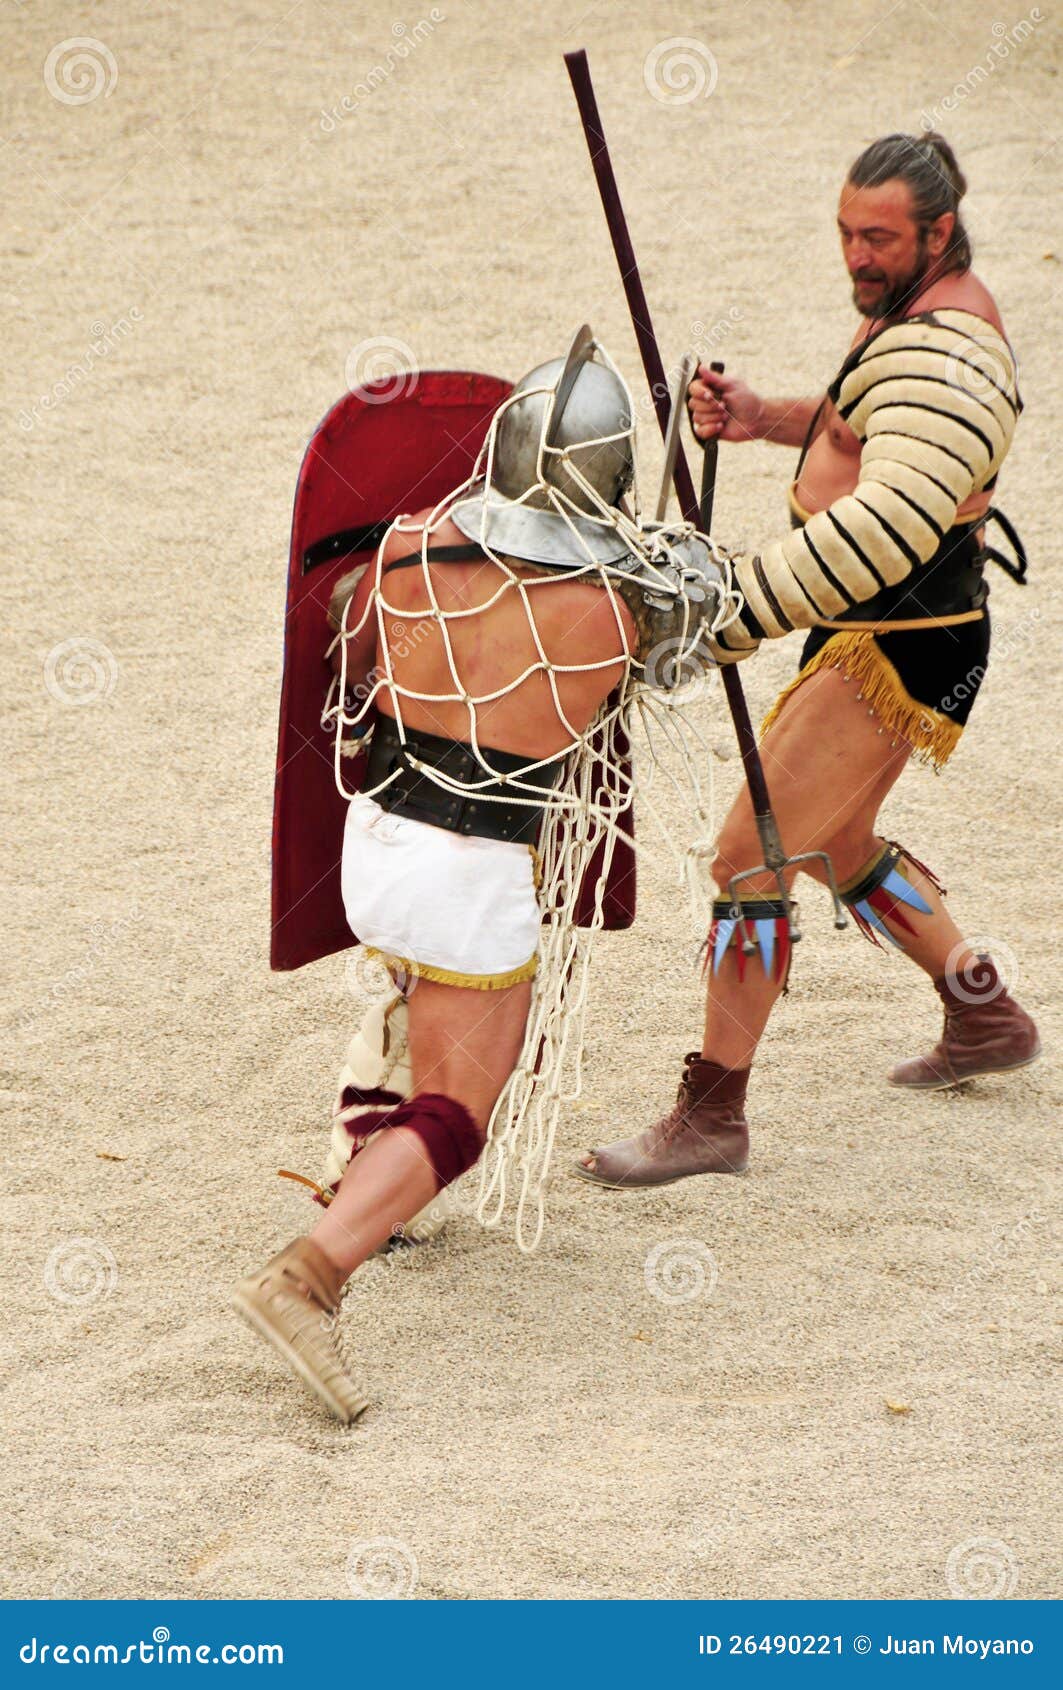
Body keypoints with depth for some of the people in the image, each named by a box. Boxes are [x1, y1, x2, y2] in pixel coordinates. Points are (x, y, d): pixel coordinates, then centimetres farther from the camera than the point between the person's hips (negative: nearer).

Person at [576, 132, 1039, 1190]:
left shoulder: (944, 347, -24)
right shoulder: (905, 310, 10)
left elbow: (890, 524, -37)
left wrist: (733, 611, -40)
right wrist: (766, 419, 6)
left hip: (896, 645, -11)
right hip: (877, 635, 11)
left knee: (751, 857, -12)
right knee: (837, 845, 27)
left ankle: (710, 1117, -7)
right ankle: (985, 1020, 41)